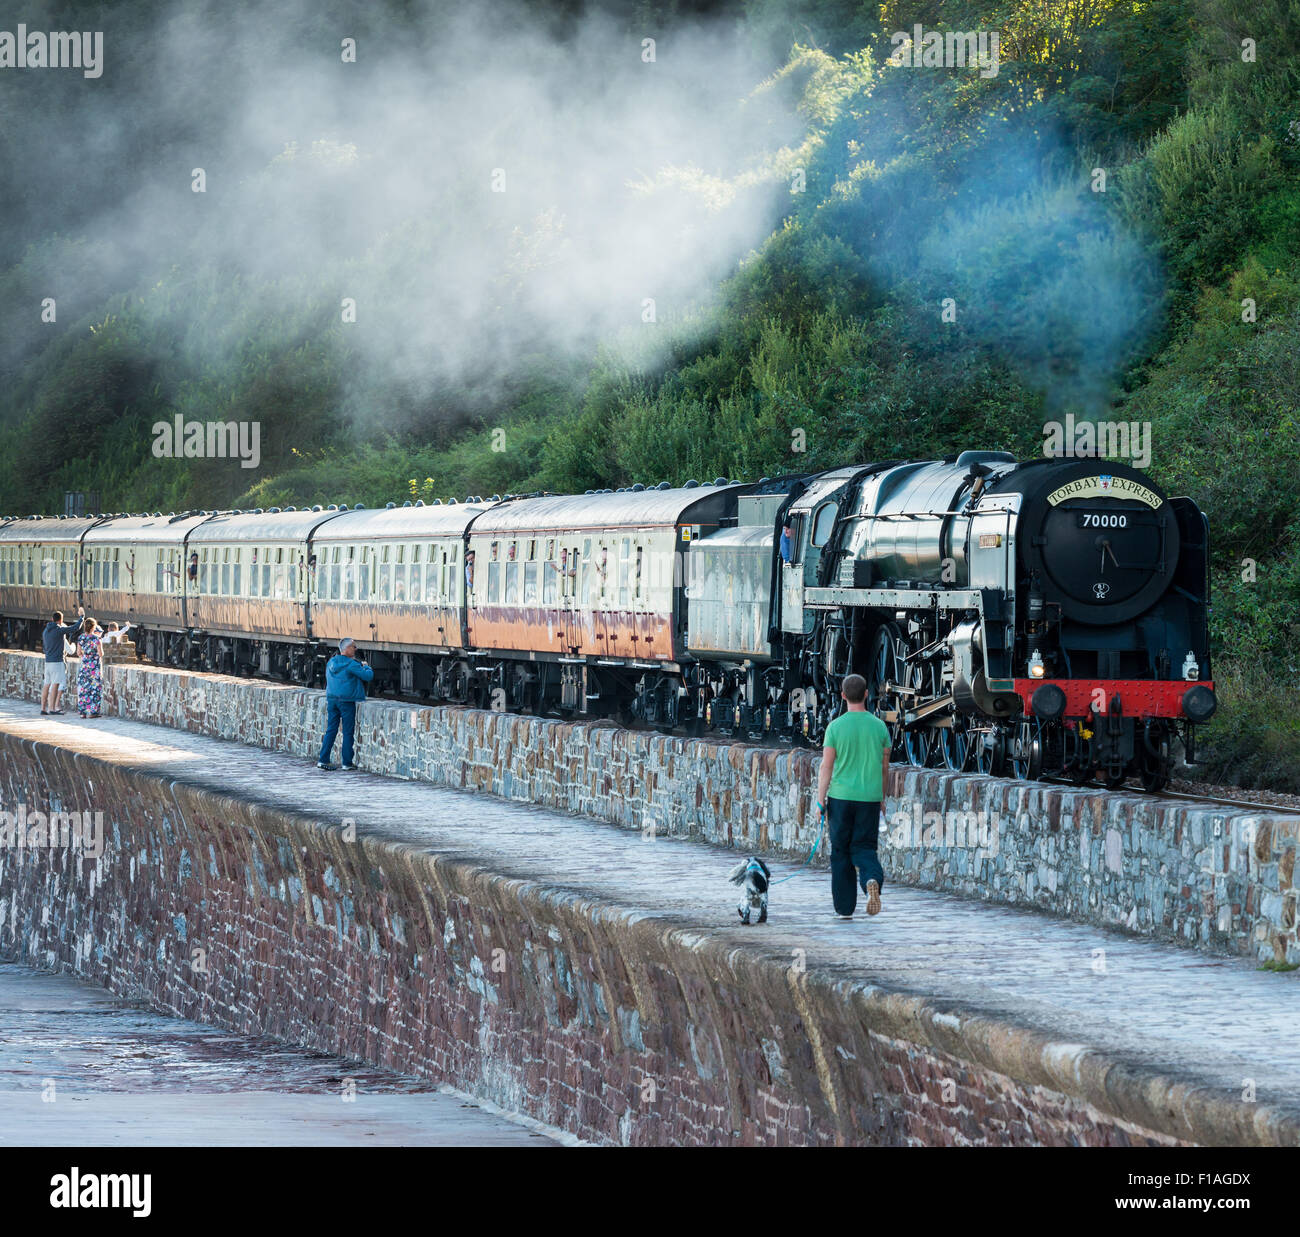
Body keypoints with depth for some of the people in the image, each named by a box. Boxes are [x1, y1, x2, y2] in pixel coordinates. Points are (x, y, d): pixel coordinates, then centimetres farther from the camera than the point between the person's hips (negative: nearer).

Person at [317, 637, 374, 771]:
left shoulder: (331, 662, 8)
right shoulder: (351, 664, -13)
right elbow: (368, 676, -13)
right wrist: (365, 666, 10)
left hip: (332, 699, 6)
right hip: (347, 700, -6)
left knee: (331, 730, 10)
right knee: (348, 732, 1)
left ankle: (323, 760, 6)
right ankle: (347, 763, 3)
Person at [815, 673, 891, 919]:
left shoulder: (836, 727, -5)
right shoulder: (879, 727, 2)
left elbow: (826, 766, -7)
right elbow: (885, 768, 9)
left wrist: (820, 801, -6)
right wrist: (882, 797, 21)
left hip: (841, 797, -1)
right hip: (870, 797, 1)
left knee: (841, 852, 8)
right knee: (864, 848, 7)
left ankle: (845, 908, 9)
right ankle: (872, 879, -25)